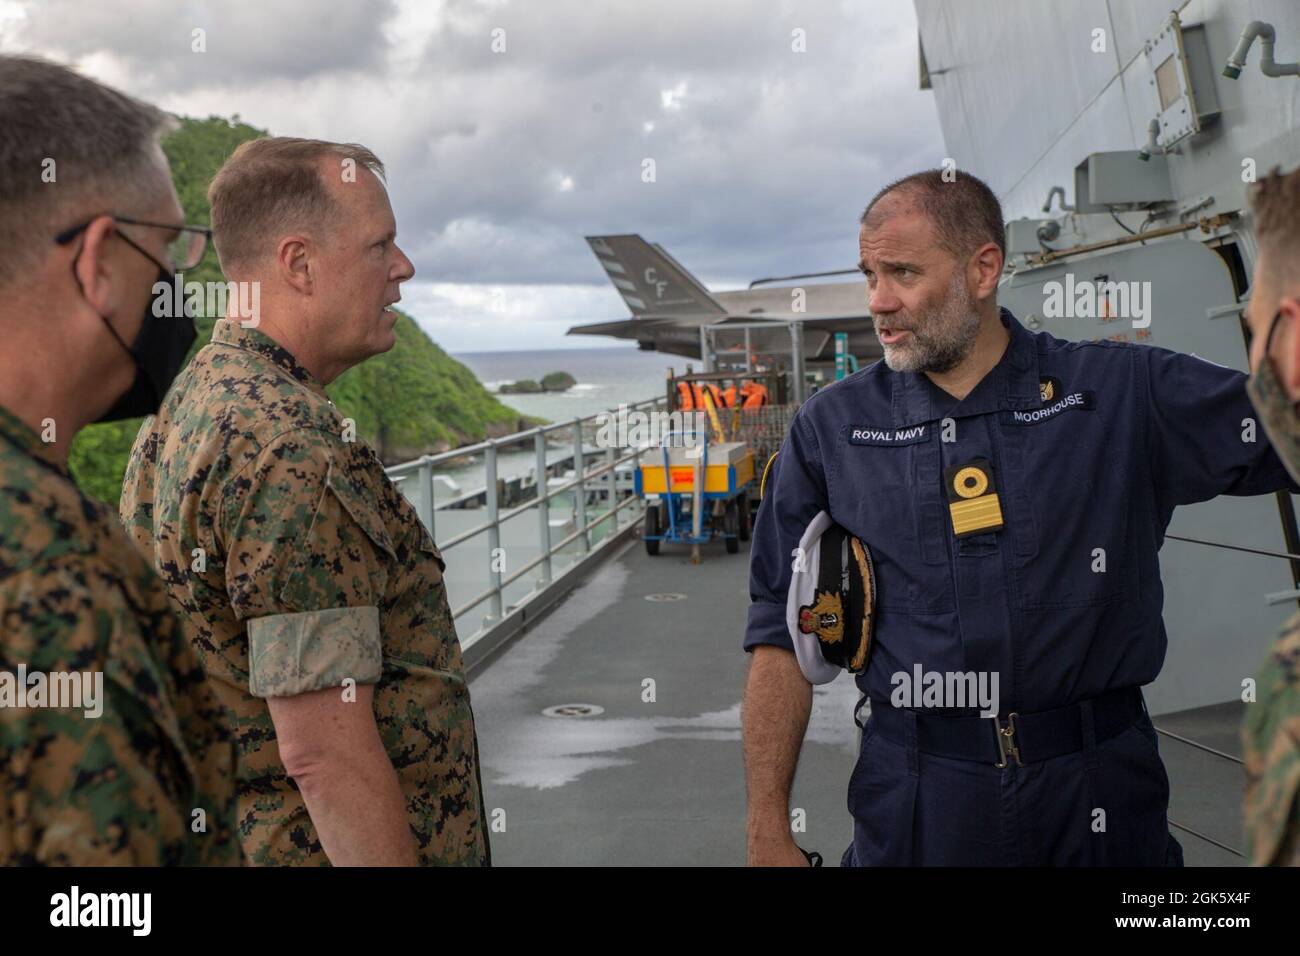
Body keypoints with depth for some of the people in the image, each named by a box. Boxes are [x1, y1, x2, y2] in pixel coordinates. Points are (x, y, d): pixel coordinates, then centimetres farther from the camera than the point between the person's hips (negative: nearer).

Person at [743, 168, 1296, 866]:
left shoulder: (1128, 394, -1)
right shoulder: (831, 429, 0)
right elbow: (782, 638, 0)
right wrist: (769, 833, -3)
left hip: (1097, 796, 1)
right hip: (914, 808, 0)